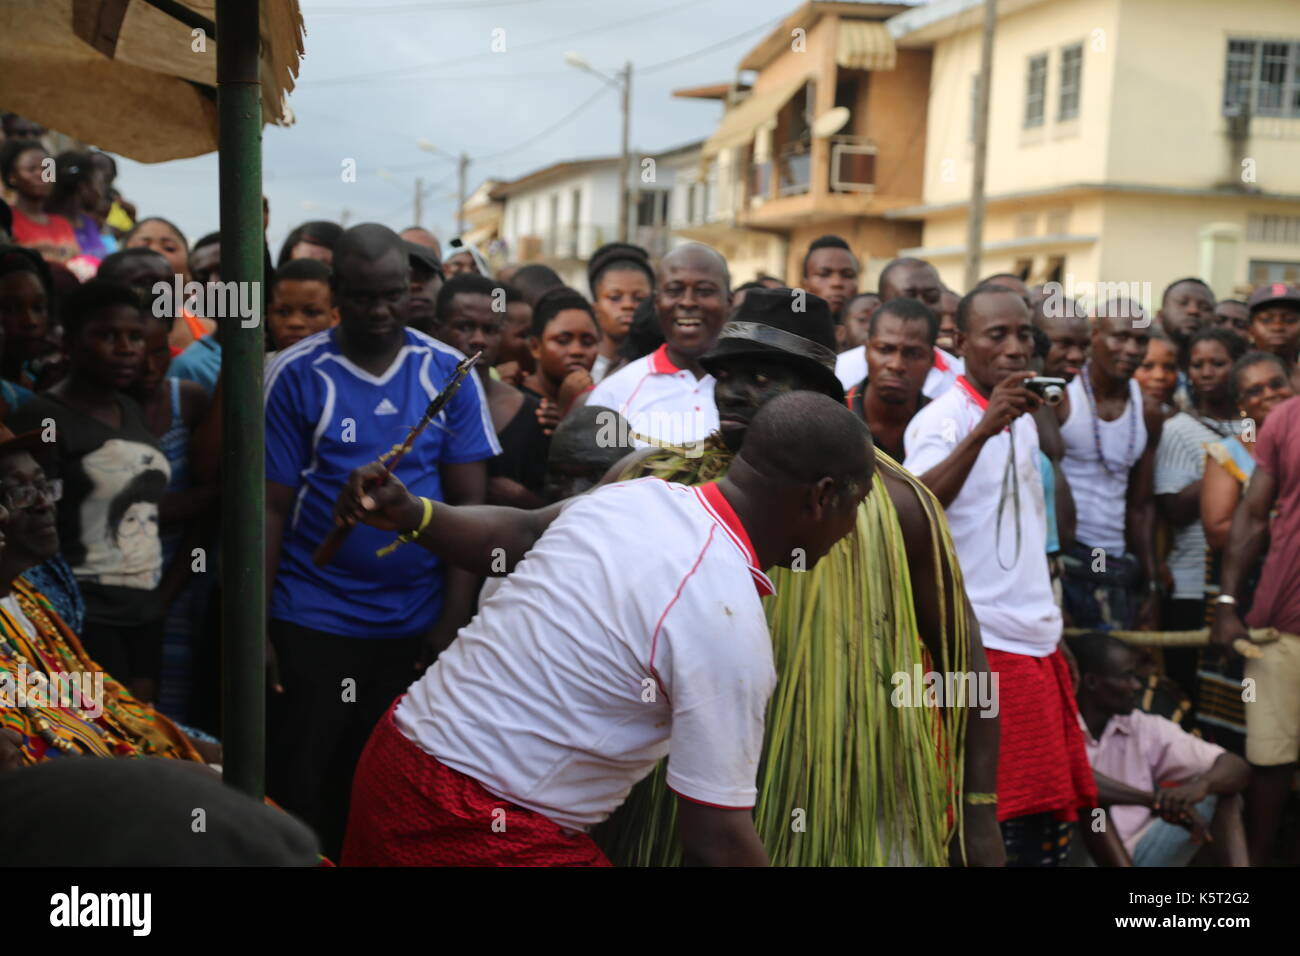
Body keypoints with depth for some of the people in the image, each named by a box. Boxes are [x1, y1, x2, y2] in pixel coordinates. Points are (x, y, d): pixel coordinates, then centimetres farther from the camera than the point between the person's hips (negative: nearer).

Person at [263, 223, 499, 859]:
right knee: (300, 789, 10)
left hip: (418, 622, 2)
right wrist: (255, 628, -5)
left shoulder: (449, 374, -1)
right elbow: (271, 509, -4)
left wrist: (454, 622, -5)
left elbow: (469, 503, 0)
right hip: (312, 620, -1)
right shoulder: (296, 375, -6)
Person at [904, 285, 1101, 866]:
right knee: (1003, 826, -7)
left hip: (1038, 641, 8)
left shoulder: (1024, 419, 15)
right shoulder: (941, 419, -11)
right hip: (982, 645, -8)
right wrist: (983, 430, -38)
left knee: (1052, 823, 10)